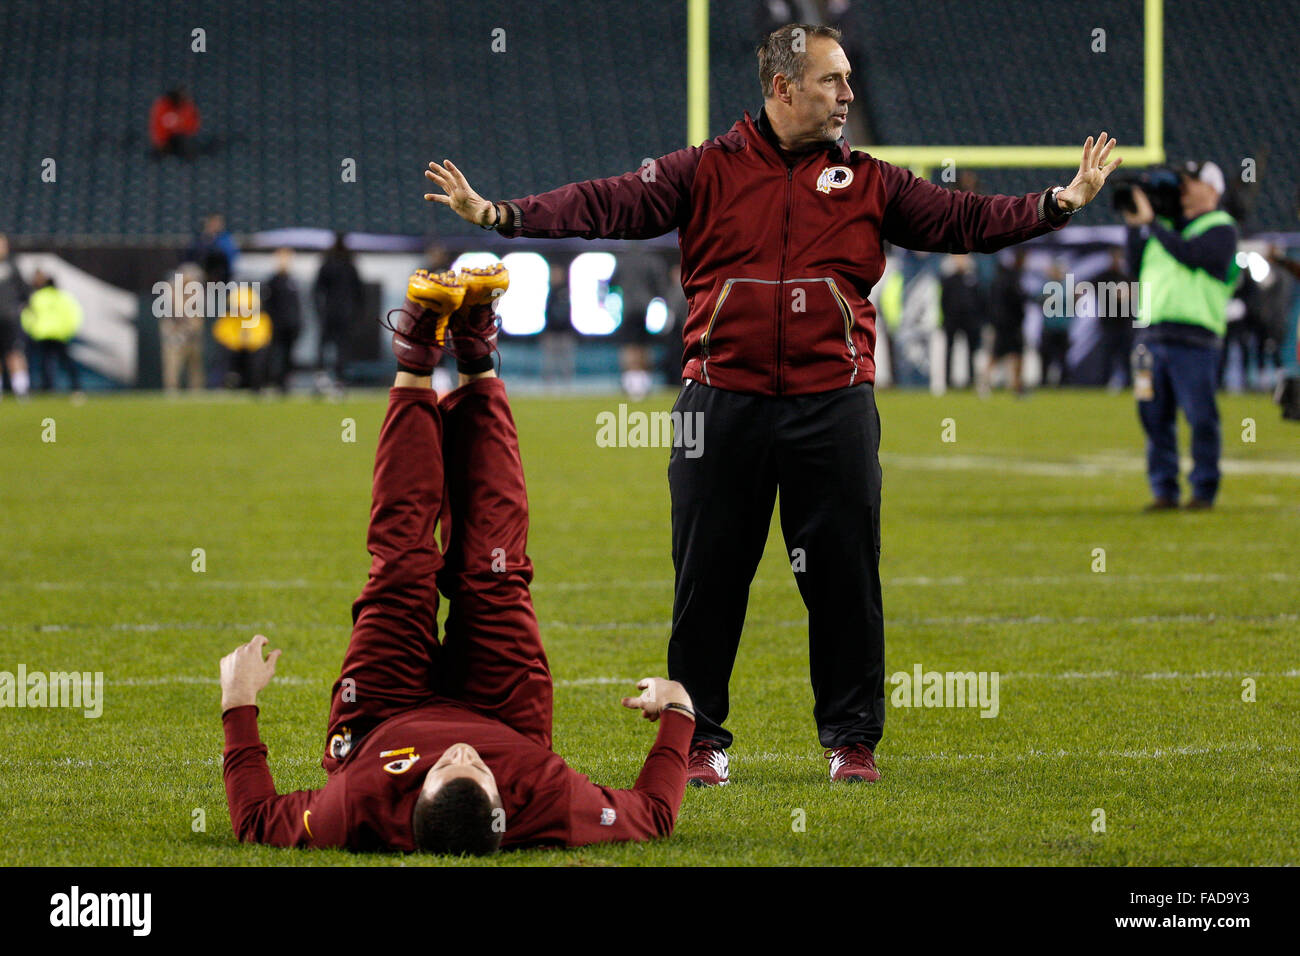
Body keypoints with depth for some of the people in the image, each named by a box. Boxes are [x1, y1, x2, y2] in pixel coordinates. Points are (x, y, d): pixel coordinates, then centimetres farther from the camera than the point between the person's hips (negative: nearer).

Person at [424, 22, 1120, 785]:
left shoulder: (868, 181, 10)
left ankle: (853, 739, 14)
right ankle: (699, 738, 14)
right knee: (709, 577, 3)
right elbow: (609, 206, -2)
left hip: (833, 406, 1)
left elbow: (963, 220, 6)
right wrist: (497, 214, -13)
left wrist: (1060, 204, -5)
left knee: (845, 577, 2)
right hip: (724, 402, -1)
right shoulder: (707, 171, 4)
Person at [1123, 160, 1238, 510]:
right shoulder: (1167, 225, 21)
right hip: (1150, 334, 6)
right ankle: (1164, 491, 10)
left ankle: (1204, 491, 2)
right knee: (1155, 417, 4)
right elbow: (1137, 268, 20)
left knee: (1201, 418, -5)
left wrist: (1150, 223, -11)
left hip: (1194, 339, -6)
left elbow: (1190, 255, -16)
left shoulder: (1220, 228, 2)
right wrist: (1135, 227, 11)